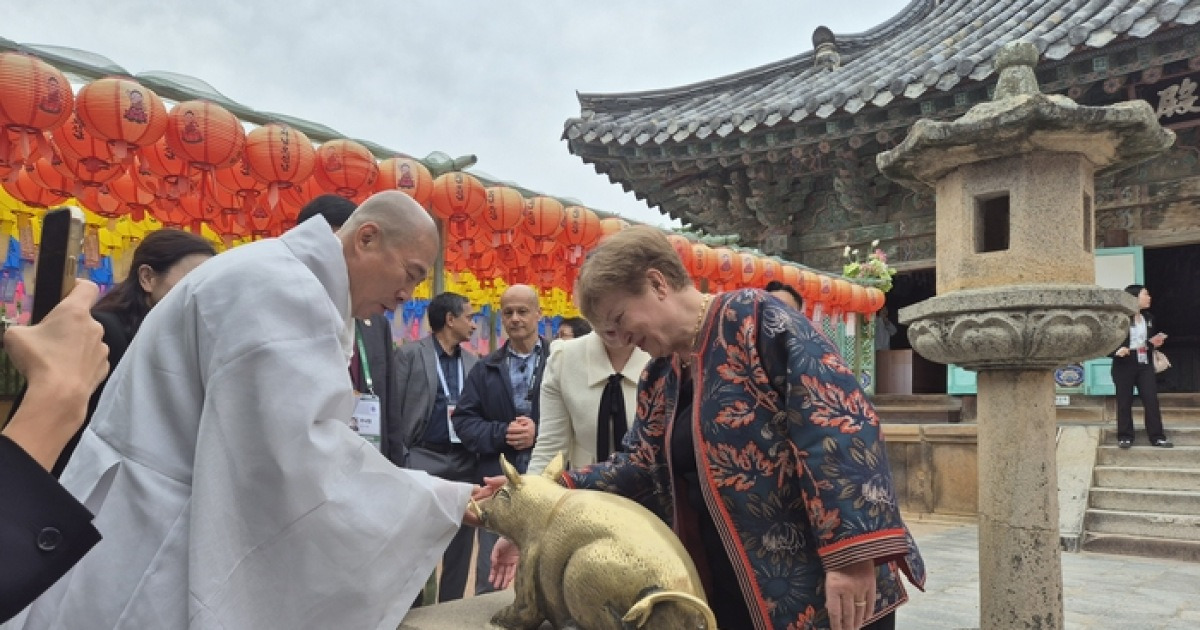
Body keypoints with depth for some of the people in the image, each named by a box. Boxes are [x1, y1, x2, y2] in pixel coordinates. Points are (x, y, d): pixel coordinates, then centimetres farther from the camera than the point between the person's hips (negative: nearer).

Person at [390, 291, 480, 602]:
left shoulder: (473, 362, 13)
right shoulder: (409, 354, -1)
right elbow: (393, 409, -4)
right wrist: (400, 455, -7)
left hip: (465, 462, 5)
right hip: (424, 459, -4)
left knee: (460, 544, 9)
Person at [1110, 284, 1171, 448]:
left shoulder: (1148, 317, 10)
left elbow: (1150, 340, 23)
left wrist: (1154, 343, 1)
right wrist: (1116, 351, -30)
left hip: (1145, 365, 5)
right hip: (1124, 365, -5)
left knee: (1152, 400, 2)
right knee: (1124, 402, 3)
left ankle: (1157, 437, 10)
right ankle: (1125, 437, 13)